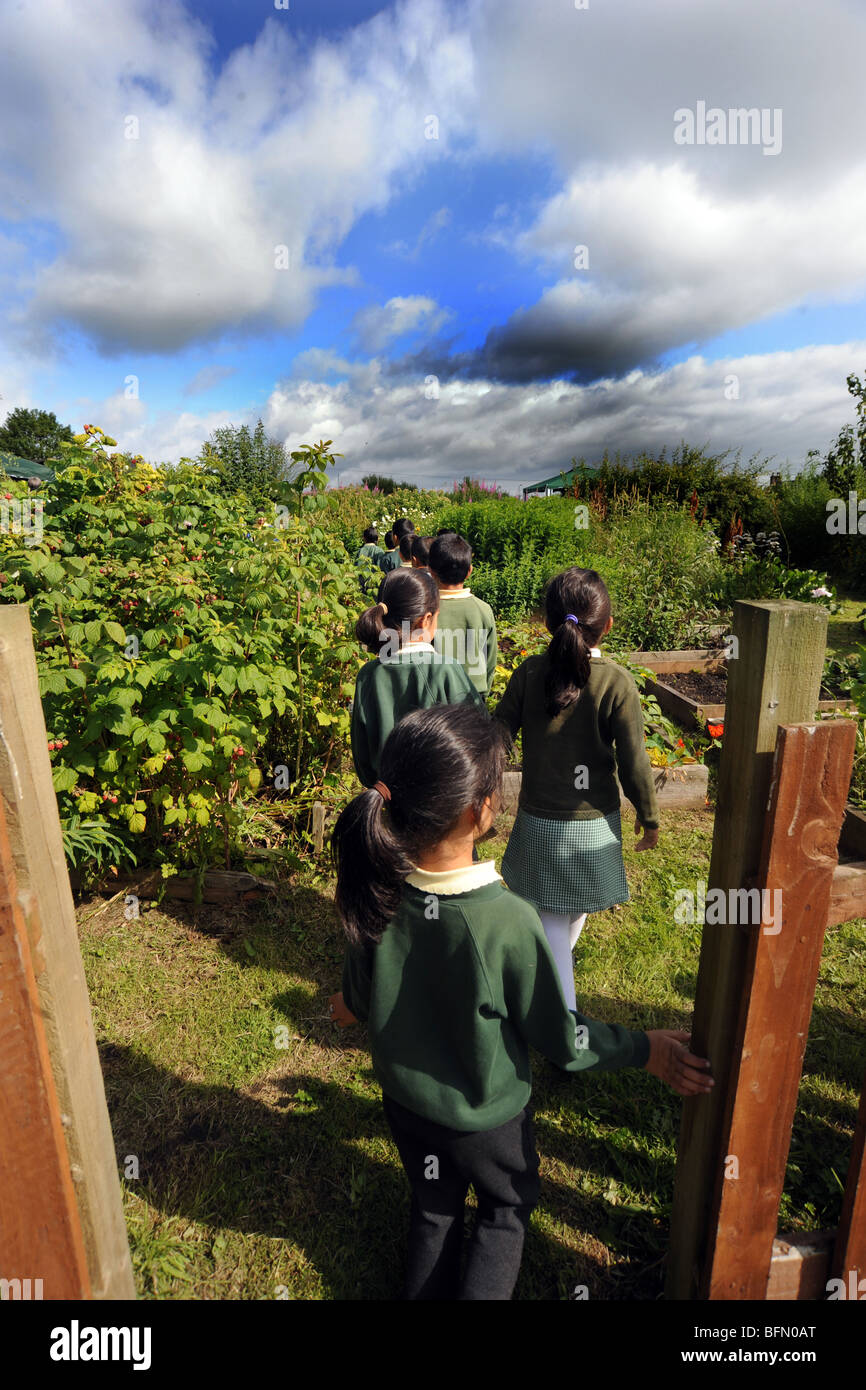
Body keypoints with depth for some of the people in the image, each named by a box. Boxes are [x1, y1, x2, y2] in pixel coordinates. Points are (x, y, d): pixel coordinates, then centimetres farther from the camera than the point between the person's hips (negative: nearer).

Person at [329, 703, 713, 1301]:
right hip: (484, 1115, -3)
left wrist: (348, 1005, 19)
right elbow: (561, 1039, -22)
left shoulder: (376, 895, -24)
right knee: (507, 1208, 29)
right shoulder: (509, 920, -37)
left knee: (434, 1208, 31)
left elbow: (360, 995, -5)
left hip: (404, 1098, 4)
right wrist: (646, 1048, -6)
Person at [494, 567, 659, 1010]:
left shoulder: (529, 674, -11)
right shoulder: (617, 683, -16)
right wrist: (649, 817, 4)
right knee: (576, 909, 25)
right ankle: (555, 968, 50)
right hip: (594, 823, 0)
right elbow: (634, 764, -12)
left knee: (551, 920, 14)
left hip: (538, 821, 1)